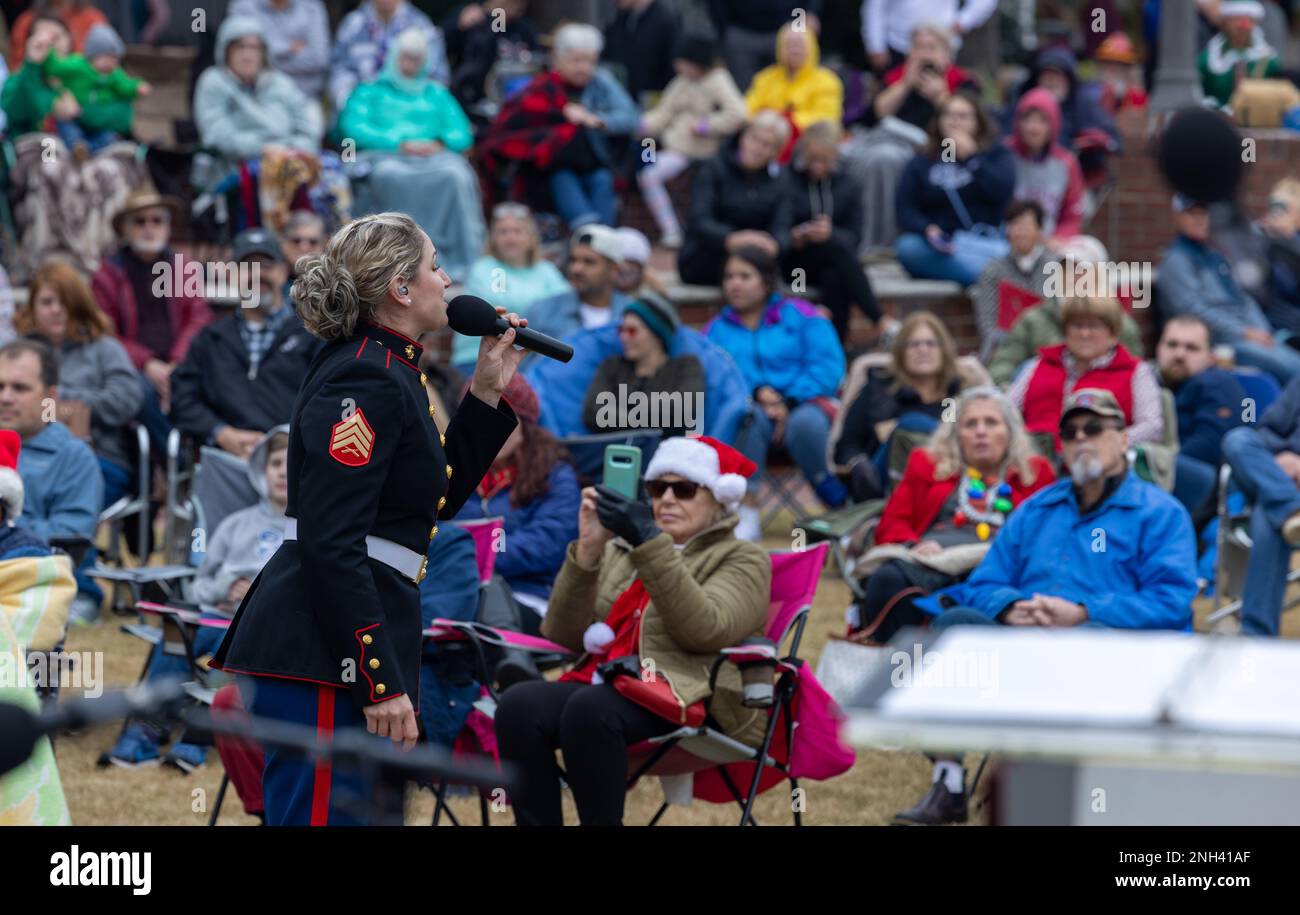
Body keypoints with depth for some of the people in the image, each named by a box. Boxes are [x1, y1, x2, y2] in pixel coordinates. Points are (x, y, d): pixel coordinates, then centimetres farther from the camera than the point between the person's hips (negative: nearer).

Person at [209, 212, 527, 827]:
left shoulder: (389, 372, 17)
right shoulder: (366, 381, -14)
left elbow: (438, 498, 28)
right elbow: (330, 543, -22)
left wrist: (487, 392, 20)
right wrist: (381, 682, -23)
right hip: (317, 658, -11)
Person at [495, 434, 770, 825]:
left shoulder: (744, 559, 12)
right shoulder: (620, 551, 27)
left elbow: (705, 628, -10)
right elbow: (563, 634, 14)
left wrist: (651, 543, -16)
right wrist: (586, 550, 1)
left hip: (687, 699, -5)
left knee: (589, 709, -36)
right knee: (519, 703, -27)